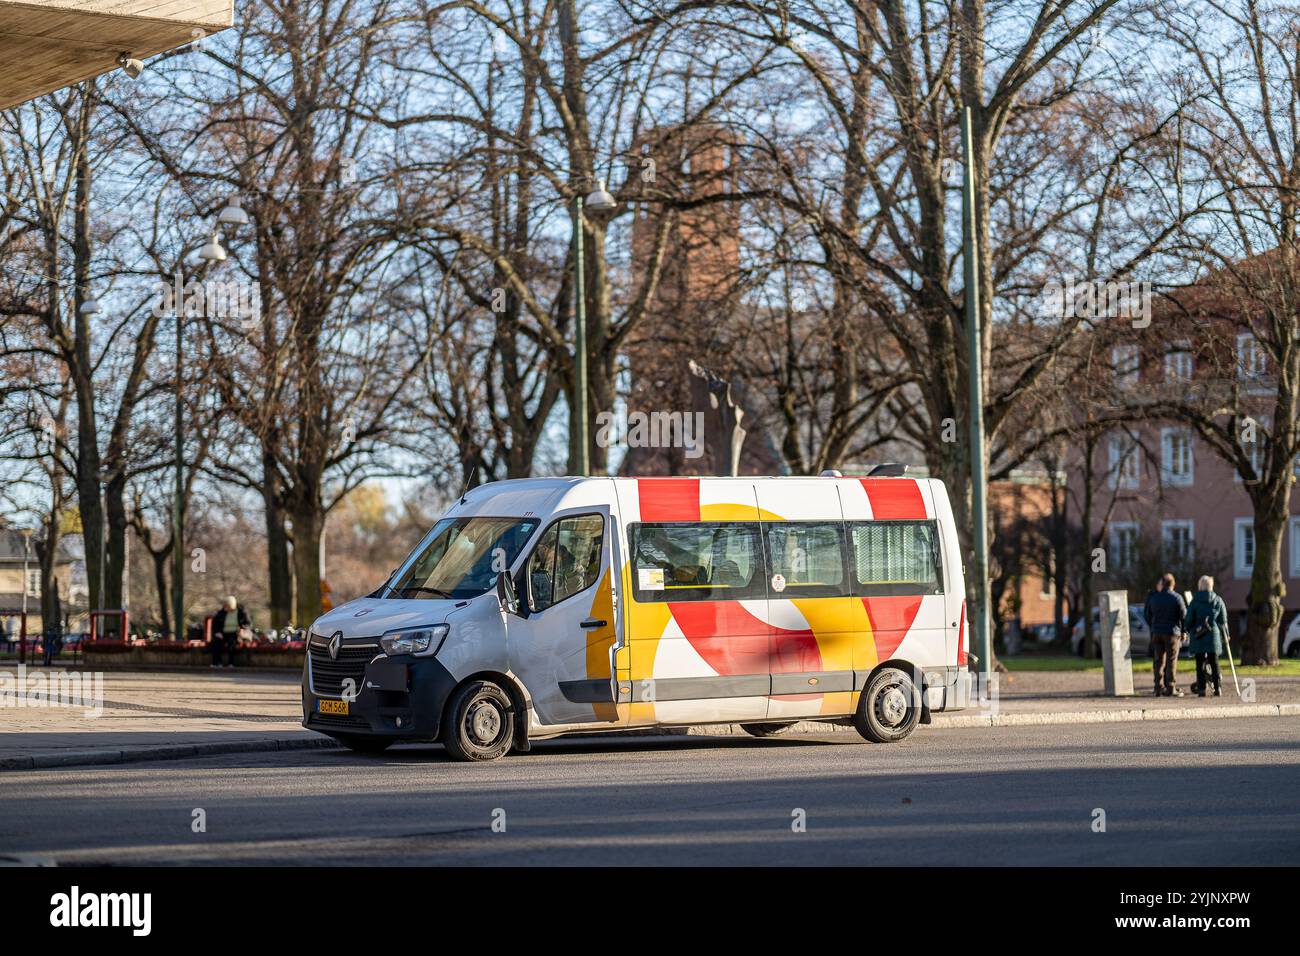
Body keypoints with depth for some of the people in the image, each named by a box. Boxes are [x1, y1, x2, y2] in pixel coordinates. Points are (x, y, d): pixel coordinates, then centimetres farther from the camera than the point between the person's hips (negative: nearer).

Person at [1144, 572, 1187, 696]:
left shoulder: (1154, 598, 7)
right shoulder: (1177, 598, -7)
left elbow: (1148, 616, 13)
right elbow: (1184, 615, -6)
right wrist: (1183, 631, 6)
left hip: (1156, 633, 4)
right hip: (1172, 632, -4)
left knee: (1158, 660, 8)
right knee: (1171, 661, -3)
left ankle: (1159, 687, 7)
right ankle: (1170, 689, -7)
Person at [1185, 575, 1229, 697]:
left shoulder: (1195, 601, -4)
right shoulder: (1218, 600, 1)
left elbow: (1189, 619, -1)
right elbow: (1223, 620, 5)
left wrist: (1189, 632, 14)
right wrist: (1225, 634, 16)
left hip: (1198, 637, -2)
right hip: (1214, 636, 2)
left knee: (1200, 663, 3)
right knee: (1214, 662, 8)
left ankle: (1201, 688, -2)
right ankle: (1217, 688, 3)